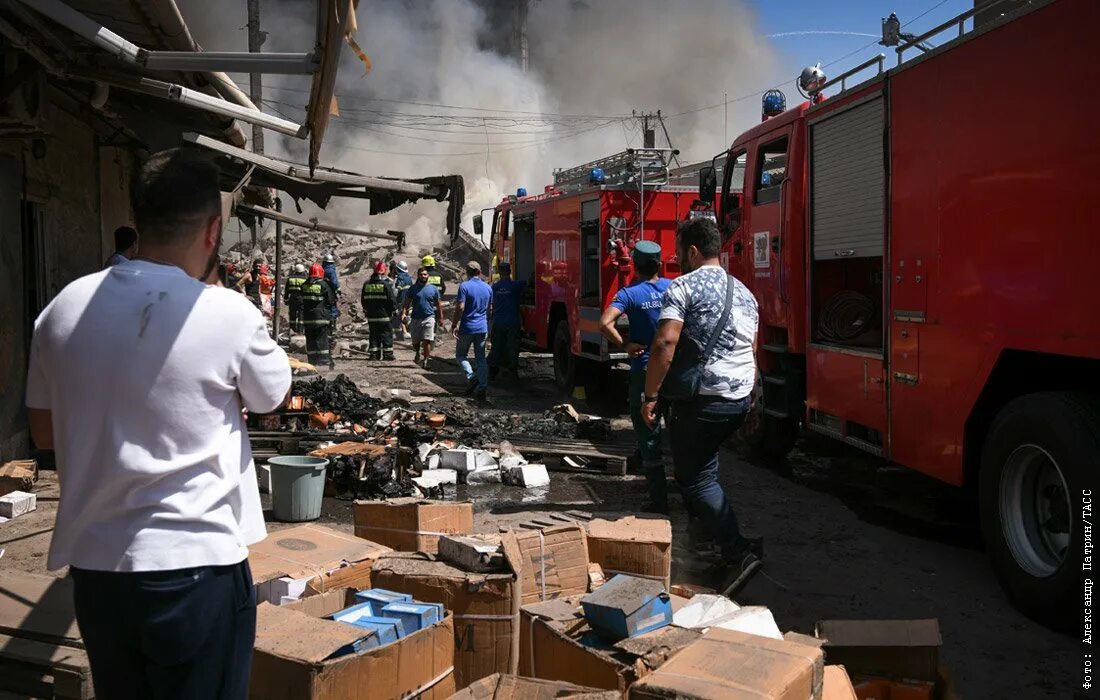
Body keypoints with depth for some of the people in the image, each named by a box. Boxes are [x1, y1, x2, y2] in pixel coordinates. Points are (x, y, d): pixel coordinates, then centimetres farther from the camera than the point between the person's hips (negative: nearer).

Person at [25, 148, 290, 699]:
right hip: (195, 569, -5)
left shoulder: (63, 309, -2)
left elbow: (44, 432, 11)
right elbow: (273, 398, 4)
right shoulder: (229, 314, -17)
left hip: (93, 567, 5)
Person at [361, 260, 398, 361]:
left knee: (374, 335, 11)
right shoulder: (386, 284, -10)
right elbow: (392, 299, -10)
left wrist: (366, 309, 26)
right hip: (384, 315, -5)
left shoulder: (366, 284, 6)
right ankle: (387, 353, 1)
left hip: (371, 315, 5)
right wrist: (394, 308, 6)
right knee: (387, 334, 2)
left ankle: (373, 353, 9)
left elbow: (363, 300, 14)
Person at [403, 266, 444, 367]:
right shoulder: (413, 288, 5)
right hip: (416, 318, 1)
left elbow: (438, 305, 10)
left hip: (429, 318, -1)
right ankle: (417, 355, 39)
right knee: (415, 341, 11)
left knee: (427, 341, -11)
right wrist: (404, 313, -13)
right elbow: (407, 303, 4)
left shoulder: (434, 289, 5)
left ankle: (425, 360, -4)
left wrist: (441, 319, 8)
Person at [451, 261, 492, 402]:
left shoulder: (464, 286, -11)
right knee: (481, 358, 8)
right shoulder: (487, 288, 7)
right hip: (482, 328, 4)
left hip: (467, 328, -4)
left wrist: (454, 324, -8)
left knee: (460, 354, 12)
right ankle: (482, 388, 3)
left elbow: (460, 307, -17)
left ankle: (471, 376, -11)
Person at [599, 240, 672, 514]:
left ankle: (659, 501, 7)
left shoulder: (629, 294, -10)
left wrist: (626, 346, -13)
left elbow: (605, 323, -24)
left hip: (644, 372, -4)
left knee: (648, 437, 5)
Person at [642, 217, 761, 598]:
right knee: (701, 464, 25)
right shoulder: (744, 292, 16)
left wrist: (650, 396, -15)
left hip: (703, 400, -8)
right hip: (741, 398, 8)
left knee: (696, 478, -1)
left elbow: (665, 344, -21)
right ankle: (705, 532, 32)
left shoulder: (683, 286, -9)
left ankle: (738, 553, -9)